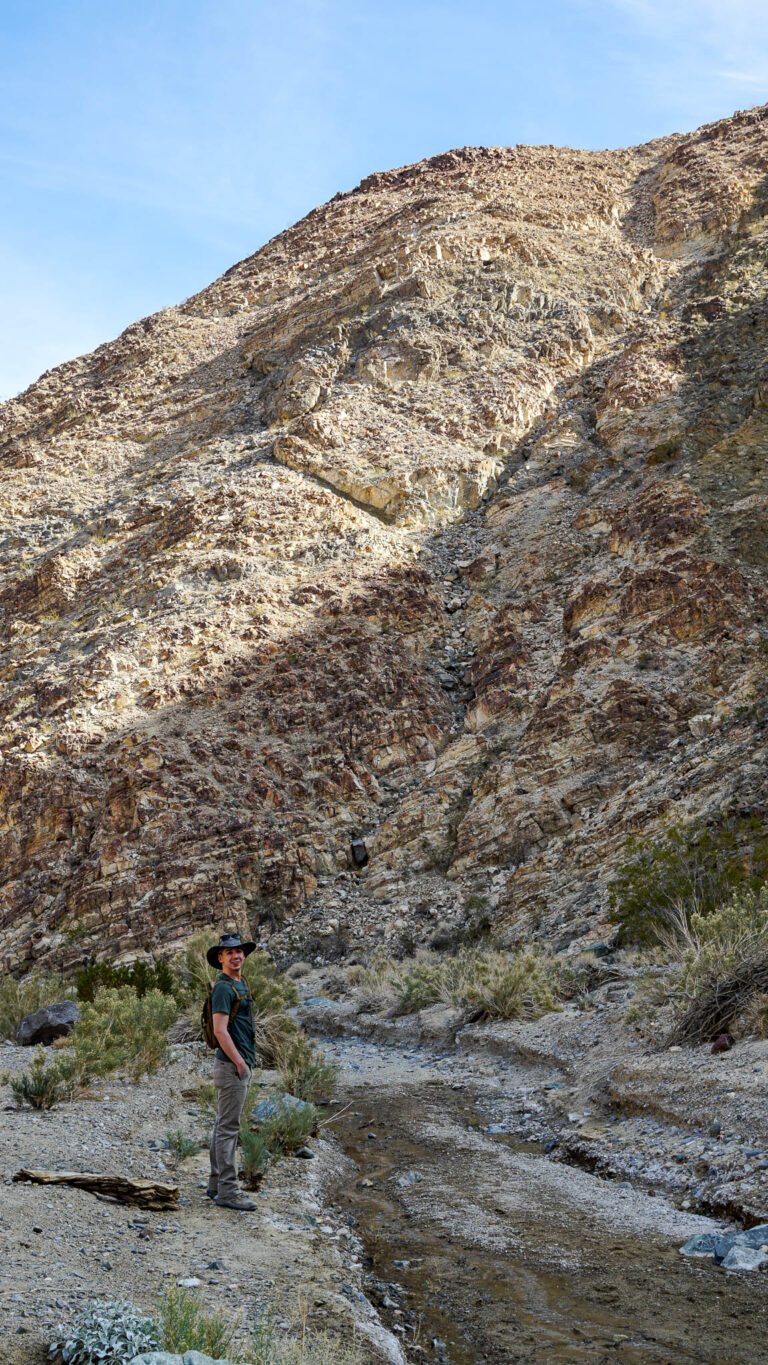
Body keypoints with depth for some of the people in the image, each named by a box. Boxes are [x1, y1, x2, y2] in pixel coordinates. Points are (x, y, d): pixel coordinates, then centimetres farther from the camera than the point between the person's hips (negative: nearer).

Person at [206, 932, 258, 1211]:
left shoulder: (240, 985, 17)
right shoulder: (223, 988, -14)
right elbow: (220, 1030, -21)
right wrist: (239, 1062, -18)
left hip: (241, 1064, 10)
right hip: (231, 1065, -10)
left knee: (225, 1127, 14)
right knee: (228, 1128, -7)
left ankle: (217, 1184, 21)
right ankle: (228, 1191, -5)